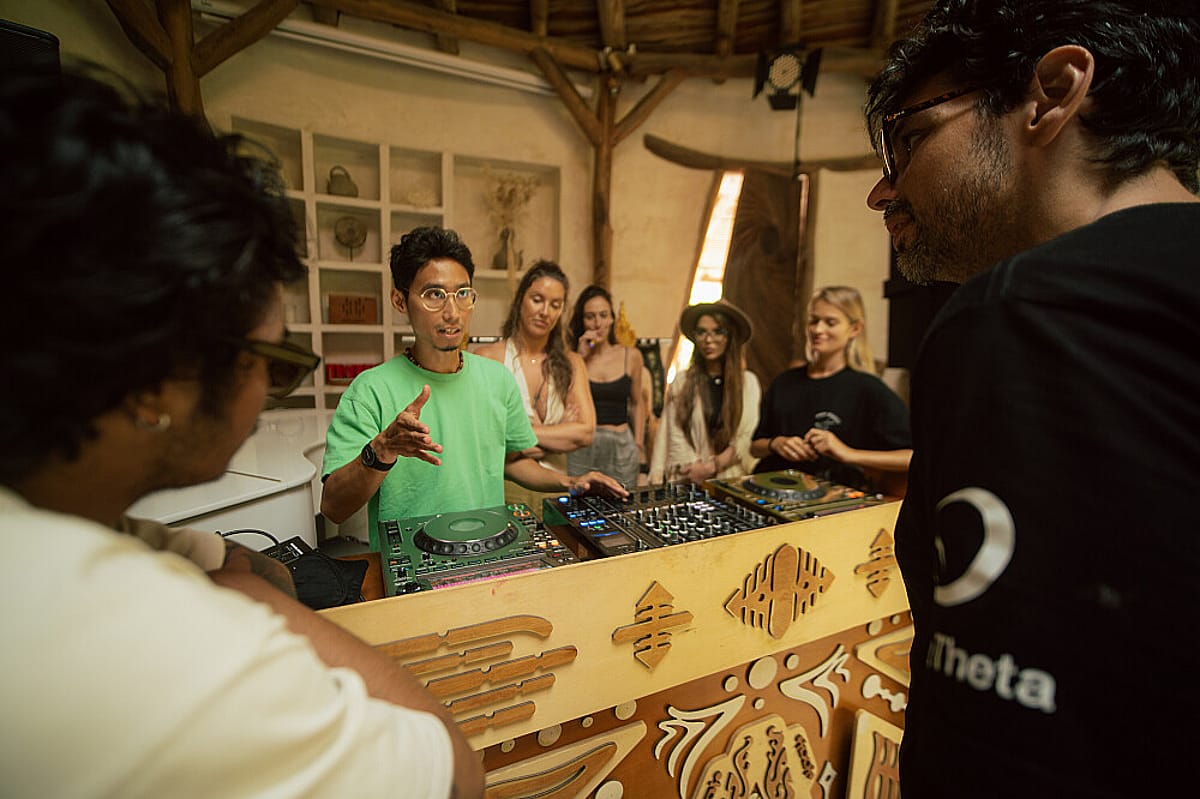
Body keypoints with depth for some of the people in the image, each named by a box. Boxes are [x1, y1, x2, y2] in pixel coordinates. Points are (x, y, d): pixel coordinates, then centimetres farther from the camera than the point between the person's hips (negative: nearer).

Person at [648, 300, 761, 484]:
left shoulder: (748, 382, 9)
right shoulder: (681, 383, 9)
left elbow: (748, 438, 1)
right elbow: (675, 437, 3)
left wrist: (712, 466, -9)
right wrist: (694, 470, -10)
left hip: (733, 479, 0)